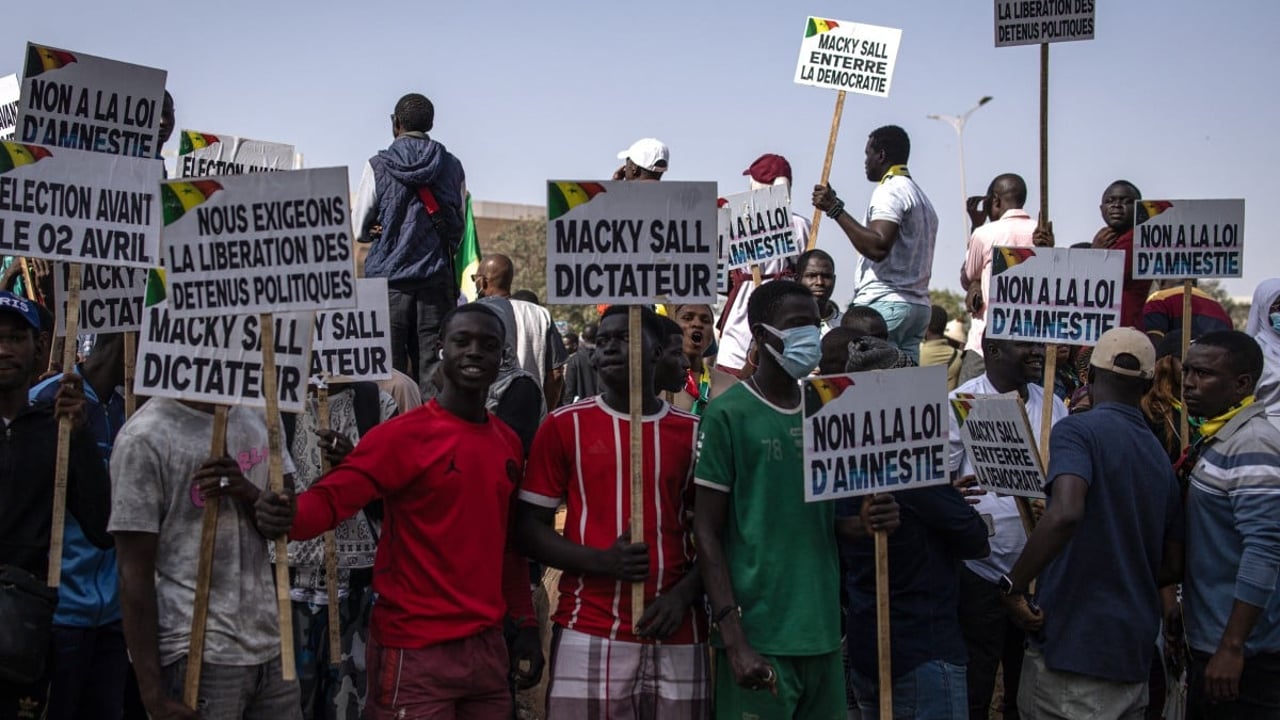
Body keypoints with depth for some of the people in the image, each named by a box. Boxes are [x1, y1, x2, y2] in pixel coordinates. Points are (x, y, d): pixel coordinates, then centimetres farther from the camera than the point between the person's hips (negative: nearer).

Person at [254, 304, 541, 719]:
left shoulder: (508, 444, 10)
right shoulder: (403, 436, -9)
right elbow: (332, 498, -18)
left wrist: (526, 624, 14)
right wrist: (288, 516, -39)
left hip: (488, 645, 6)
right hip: (415, 652, -6)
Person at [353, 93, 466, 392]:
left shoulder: (378, 166, -2)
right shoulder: (452, 167, 6)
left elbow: (360, 229, 4)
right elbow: (458, 229, 12)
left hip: (388, 277, -2)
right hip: (437, 277, 2)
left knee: (388, 367, 0)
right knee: (433, 367, 2)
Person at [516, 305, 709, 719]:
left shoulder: (692, 432, 8)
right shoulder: (565, 426, 3)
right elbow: (529, 528, 1)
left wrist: (682, 594, -7)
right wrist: (600, 562, -14)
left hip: (676, 637, 2)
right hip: (589, 635, -2)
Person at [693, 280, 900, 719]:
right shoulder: (729, 415, -7)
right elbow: (707, 533, -8)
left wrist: (863, 523, -5)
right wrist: (734, 640, -14)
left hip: (823, 634, 6)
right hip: (758, 637, -6)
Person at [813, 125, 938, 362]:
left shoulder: (889, 191, -7)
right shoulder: (921, 197, 23)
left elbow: (877, 247, -22)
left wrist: (836, 209, -18)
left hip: (885, 304, -10)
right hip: (918, 305, 10)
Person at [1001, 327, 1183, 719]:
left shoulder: (1078, 431, -10)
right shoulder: (1161, 457, 13)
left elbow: (1065, 514, -27)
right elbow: (1173, 566, 16)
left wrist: (1013, 585, -17)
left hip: (1074, 644, -7)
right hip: (1136, 650, 8)